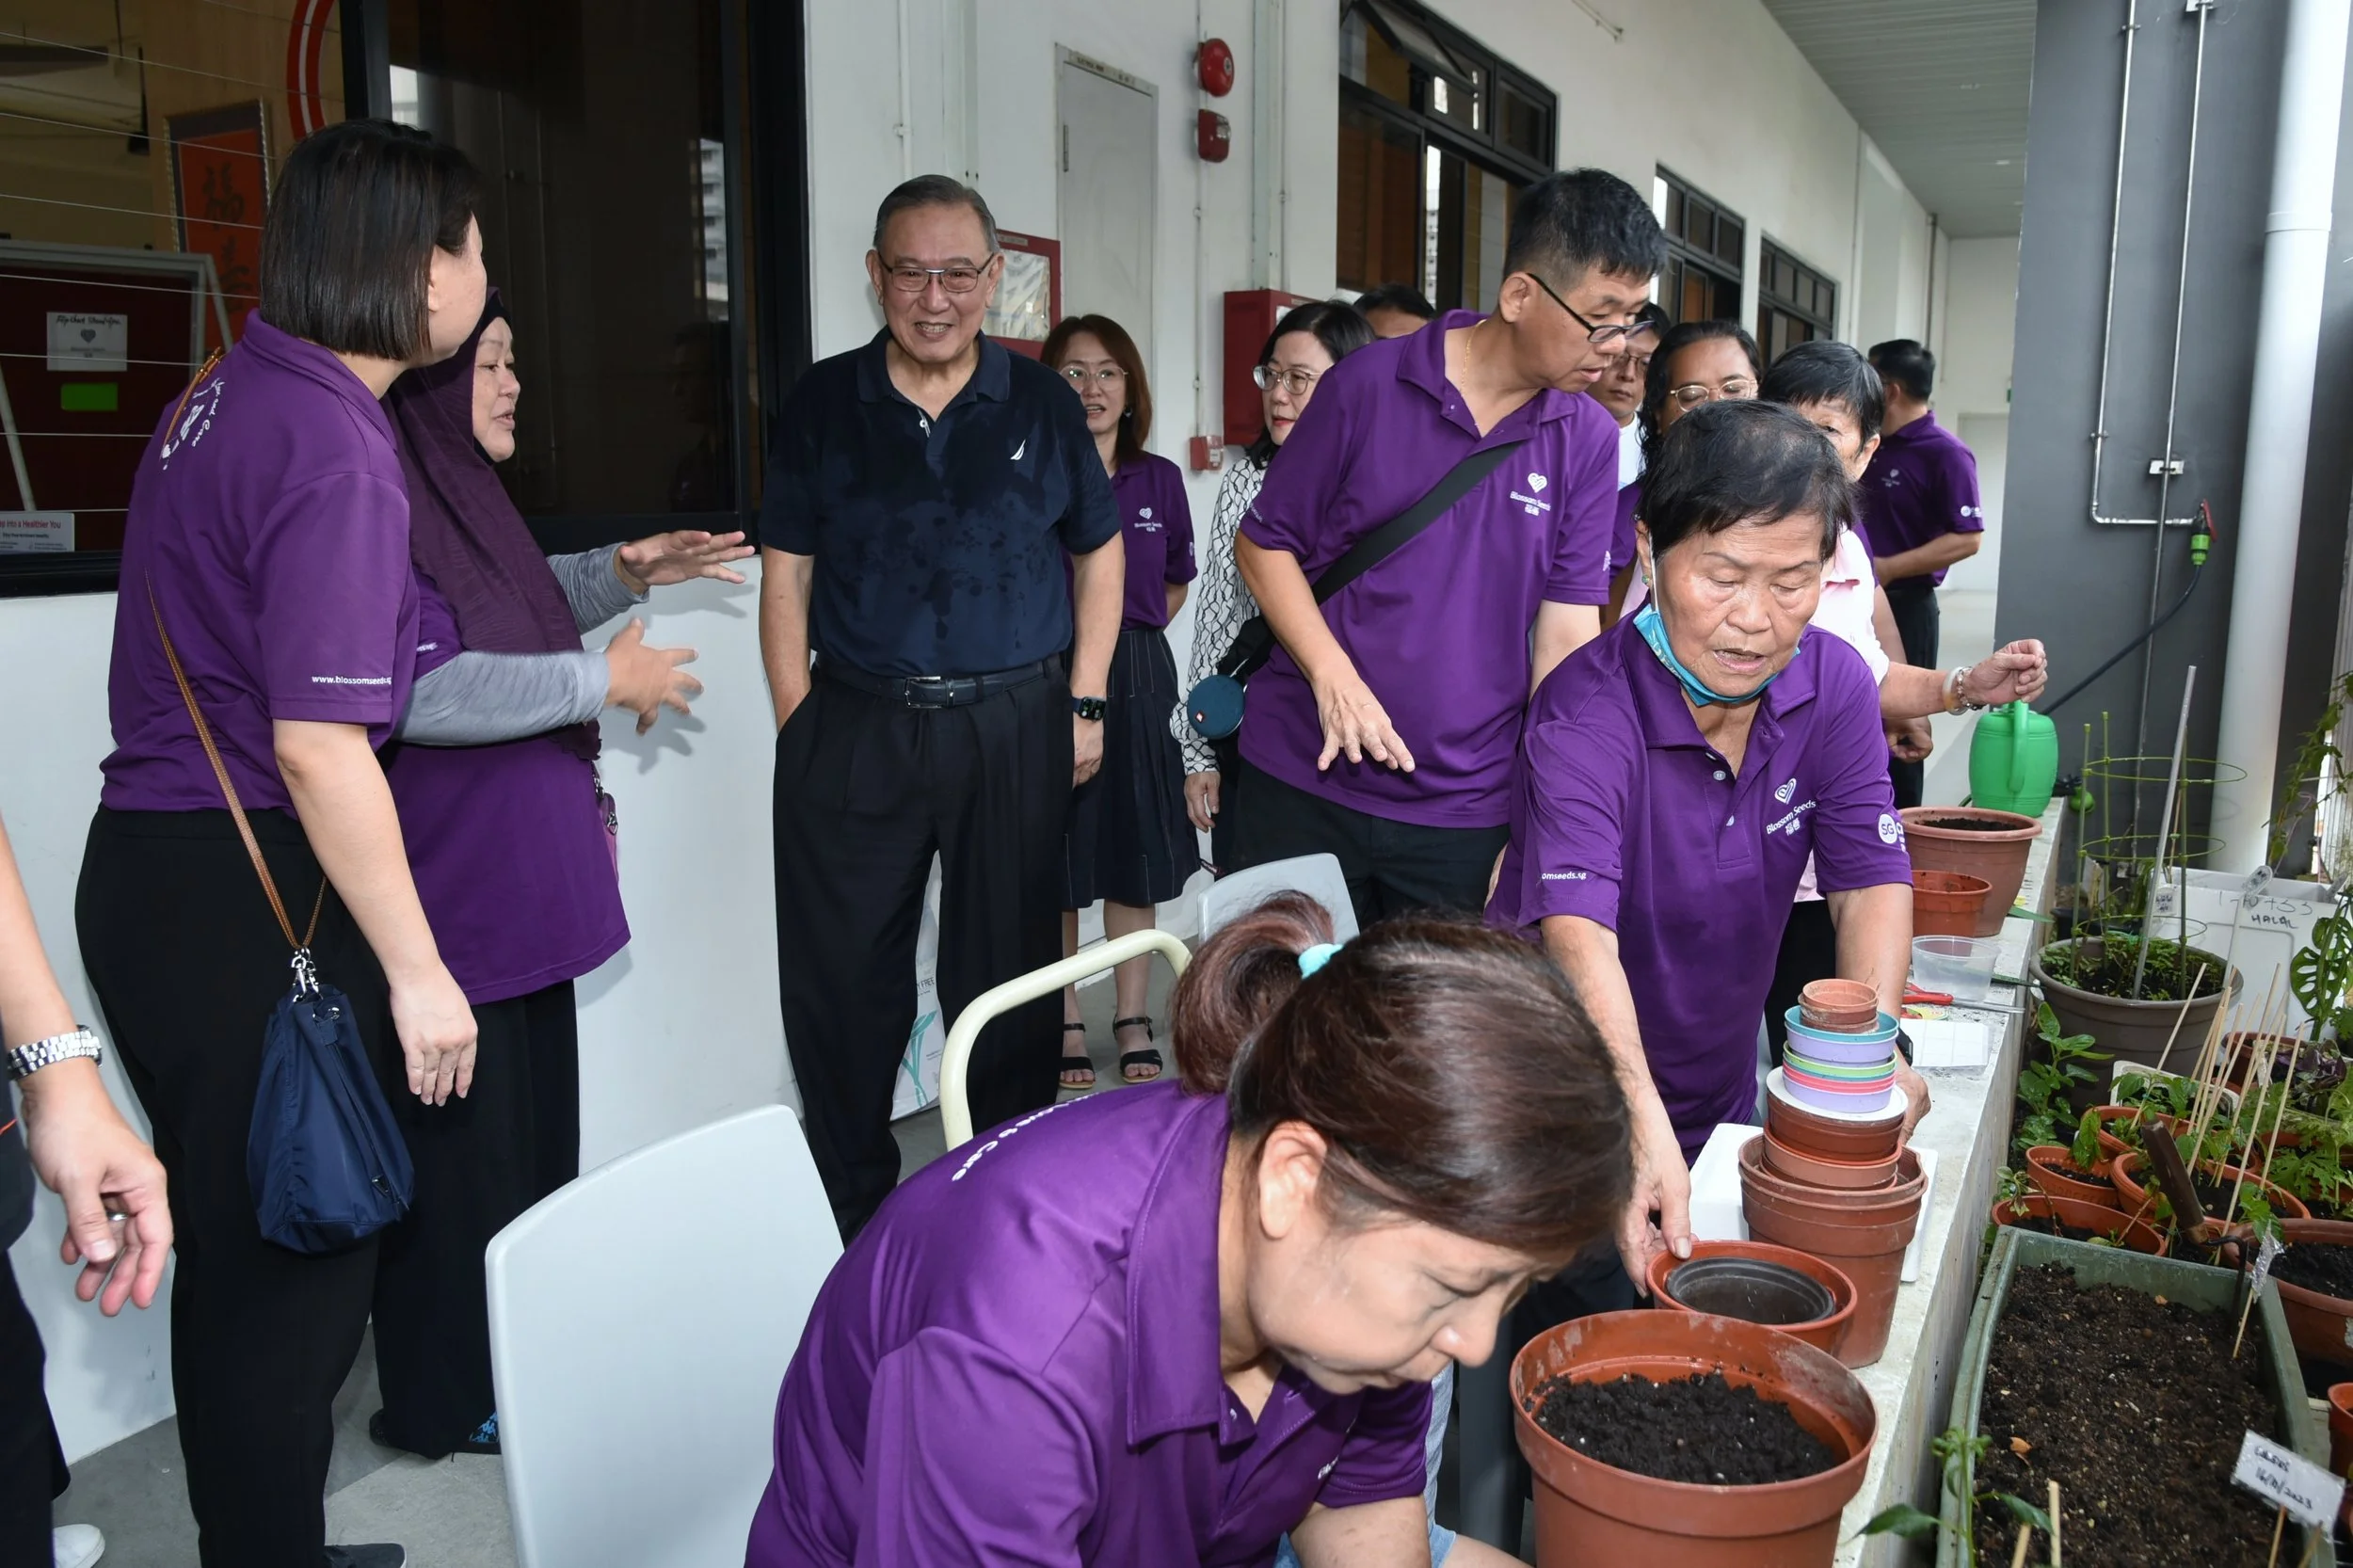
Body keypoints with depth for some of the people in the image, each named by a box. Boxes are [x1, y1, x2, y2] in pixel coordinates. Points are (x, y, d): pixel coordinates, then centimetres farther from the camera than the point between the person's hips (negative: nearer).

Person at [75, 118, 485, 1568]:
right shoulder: (337, 454, -19)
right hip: (246, 900, -10)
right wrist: (416, 971, -17)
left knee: (240, 1258, 20)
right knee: (294, 1272, 3)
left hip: (153, 869, 10)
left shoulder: (225, 395, 11)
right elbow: (317, 747, -23)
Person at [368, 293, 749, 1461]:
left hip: (526, 880, 10)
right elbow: (421, 689, -27)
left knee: (538, 1122, 18)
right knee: (463, 1141, 2)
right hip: (452, 896, -10)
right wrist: (606, 681, -21)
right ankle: (446, 1403, 20)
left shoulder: (460, 494, 13)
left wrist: (621, 573, 17)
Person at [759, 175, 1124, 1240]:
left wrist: (1085, 703, 5)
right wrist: (796, 718, -2)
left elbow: (1098, 552, 12)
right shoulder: (823, 402, 5)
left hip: (1016, 731, 0)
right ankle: (848, 1221, 22)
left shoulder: (1041, 402, 5)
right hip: (854, 732, 0)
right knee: (841, 988, 4)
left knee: (1009, 978, 9)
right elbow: (786, 568, 6)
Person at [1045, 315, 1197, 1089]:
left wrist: (1132, 634, 7)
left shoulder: (1159, 480, 6)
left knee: (1135, 858, 8)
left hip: (1137, 676, 3)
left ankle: (1132, 1018, 21)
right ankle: (1065, 1022, 18)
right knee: (1056, 861, 4)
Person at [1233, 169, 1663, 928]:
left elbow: (1566, 633, -1)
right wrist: (1333, 676, -14)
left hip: (1467, 811, 2)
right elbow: (1265, 543, 0)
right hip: (1303, 781, -1)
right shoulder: (1370, 384, -6)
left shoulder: (1589, 441, -1)